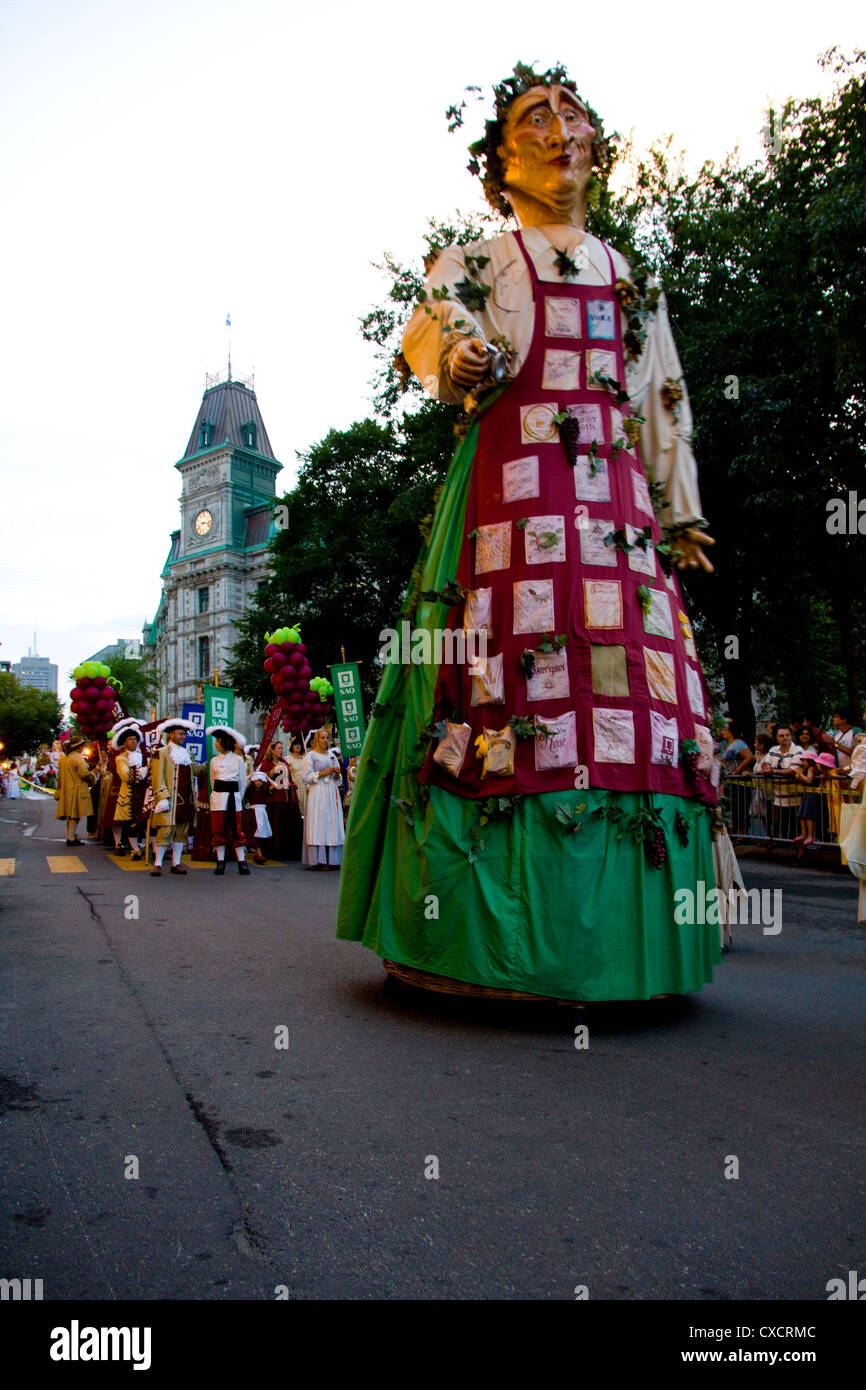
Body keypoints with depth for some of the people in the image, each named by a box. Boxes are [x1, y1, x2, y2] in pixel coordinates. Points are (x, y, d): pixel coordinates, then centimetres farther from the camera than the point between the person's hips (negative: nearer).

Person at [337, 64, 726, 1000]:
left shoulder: (633, 279, 29)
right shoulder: (477, 262, 17)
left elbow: (666, 403, 26)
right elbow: (430, 325, -3)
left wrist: (681, 515, 18)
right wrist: (458, 351, -27)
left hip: (617, 494, 5)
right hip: (513, 480, -4)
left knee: (634, 685, -5)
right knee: (522, 675, -17)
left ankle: (621, 932, 1)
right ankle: (508, 933, -13)